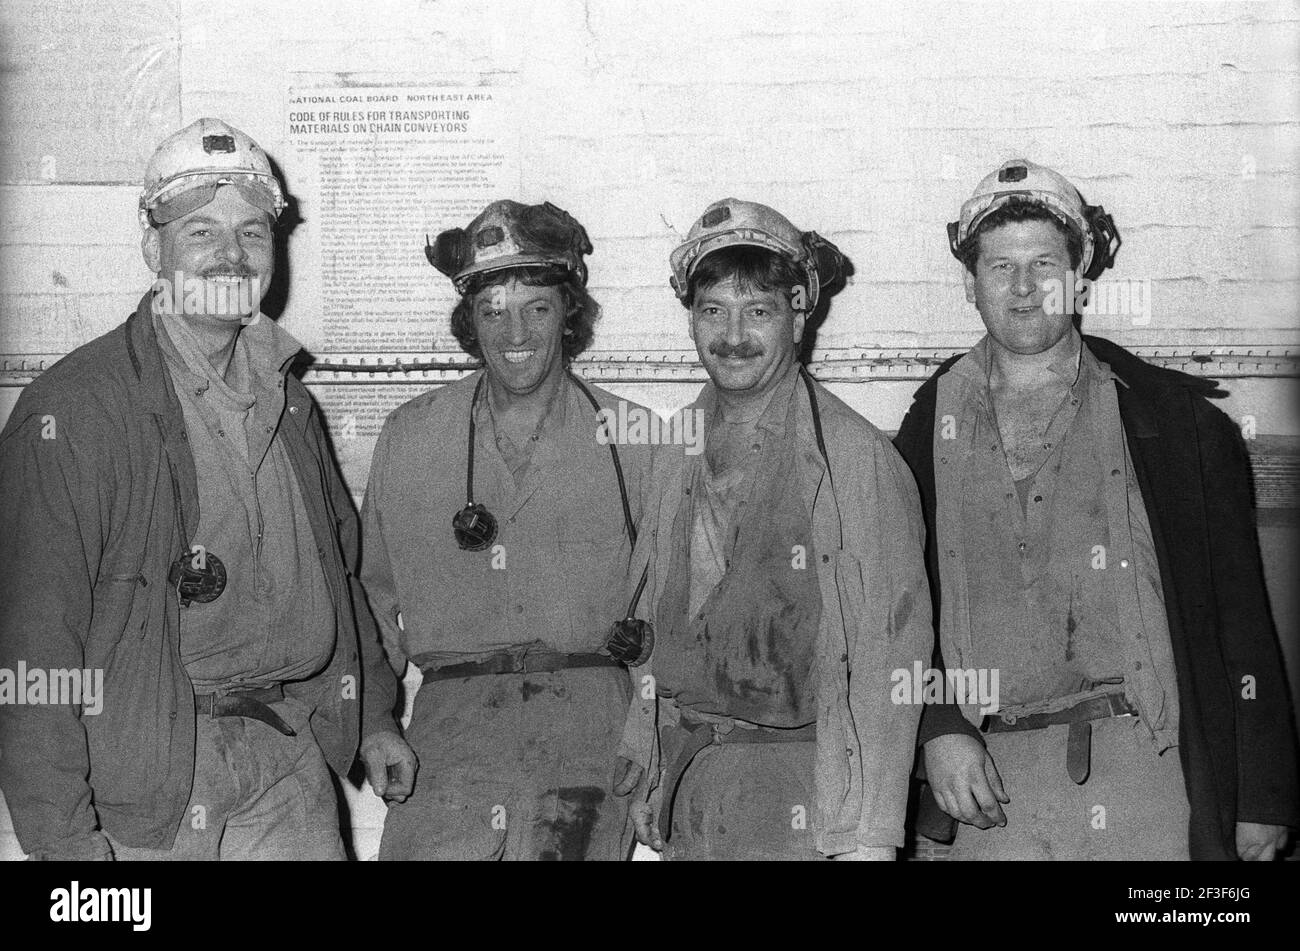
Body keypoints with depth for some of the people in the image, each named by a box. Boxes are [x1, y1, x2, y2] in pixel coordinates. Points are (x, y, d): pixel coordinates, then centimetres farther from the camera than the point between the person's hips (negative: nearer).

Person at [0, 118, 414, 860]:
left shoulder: (287, 401, 10)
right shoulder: (72, 410, -13)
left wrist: (373, 715, 18)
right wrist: (64, 836, -20)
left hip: (290, 763, 6)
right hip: (142, 773, -5)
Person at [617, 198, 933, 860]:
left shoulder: (858, 457, -11)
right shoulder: (670, 453, 5)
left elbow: (888, 654, -12)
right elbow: (649, 627, 11)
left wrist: (867, 836, -15)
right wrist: (641, 774, 9)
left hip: (800, 779, -4)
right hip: (685, 775, 4)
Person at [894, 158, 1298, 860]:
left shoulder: (1174, 416, 4)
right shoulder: (931, 428, 8)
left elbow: (1238, 613, 3)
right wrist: (937, 727, -9)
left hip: (1146, 772, -1)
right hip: (988, 782, 1)